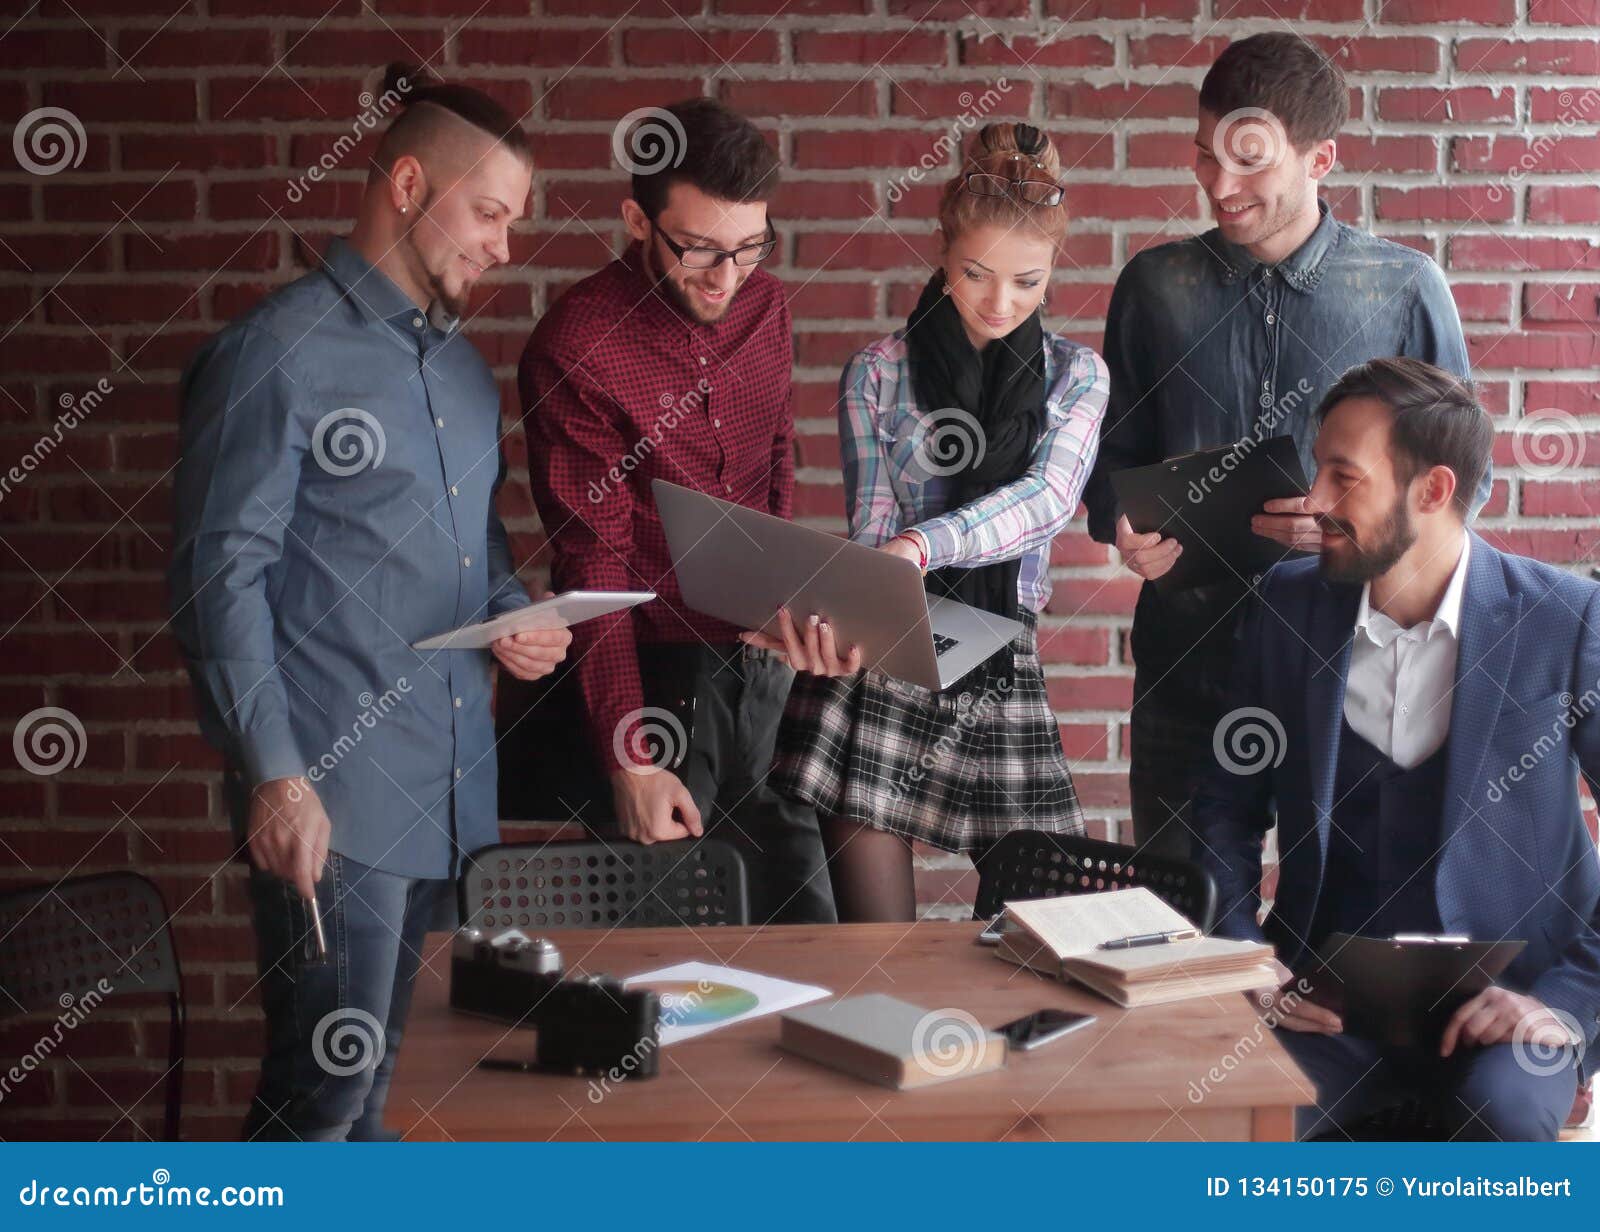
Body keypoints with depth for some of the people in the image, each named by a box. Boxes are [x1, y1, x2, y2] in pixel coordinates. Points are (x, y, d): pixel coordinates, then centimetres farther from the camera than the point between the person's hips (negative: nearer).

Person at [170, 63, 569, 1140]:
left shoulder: (463, 365, 17)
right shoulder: (280, 352, -7)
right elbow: (222, 575, -10)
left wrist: (517, 616, 4)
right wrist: (273, 775, -16)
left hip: (454, 788, 7)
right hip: (330, 793, -7)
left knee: (377, 1078, 13)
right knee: (327, 1085, -5)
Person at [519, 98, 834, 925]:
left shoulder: (764, 307, 4)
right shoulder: (575, 352, -14)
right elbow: (593, 569, -14)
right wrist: (630, 762, -17)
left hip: (763, 669, 6)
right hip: (655, 671, -5)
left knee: (805, 923, 9)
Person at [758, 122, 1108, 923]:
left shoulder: (1076, 374, 7)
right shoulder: (877, 374, 4)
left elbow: (1049, 497, -11)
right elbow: (871, 529, -2)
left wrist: (922, 544, -29)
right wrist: (828, 614, -26)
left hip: (1003, 675, 2)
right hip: (874, 668, -2)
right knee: (876, 957, -1)